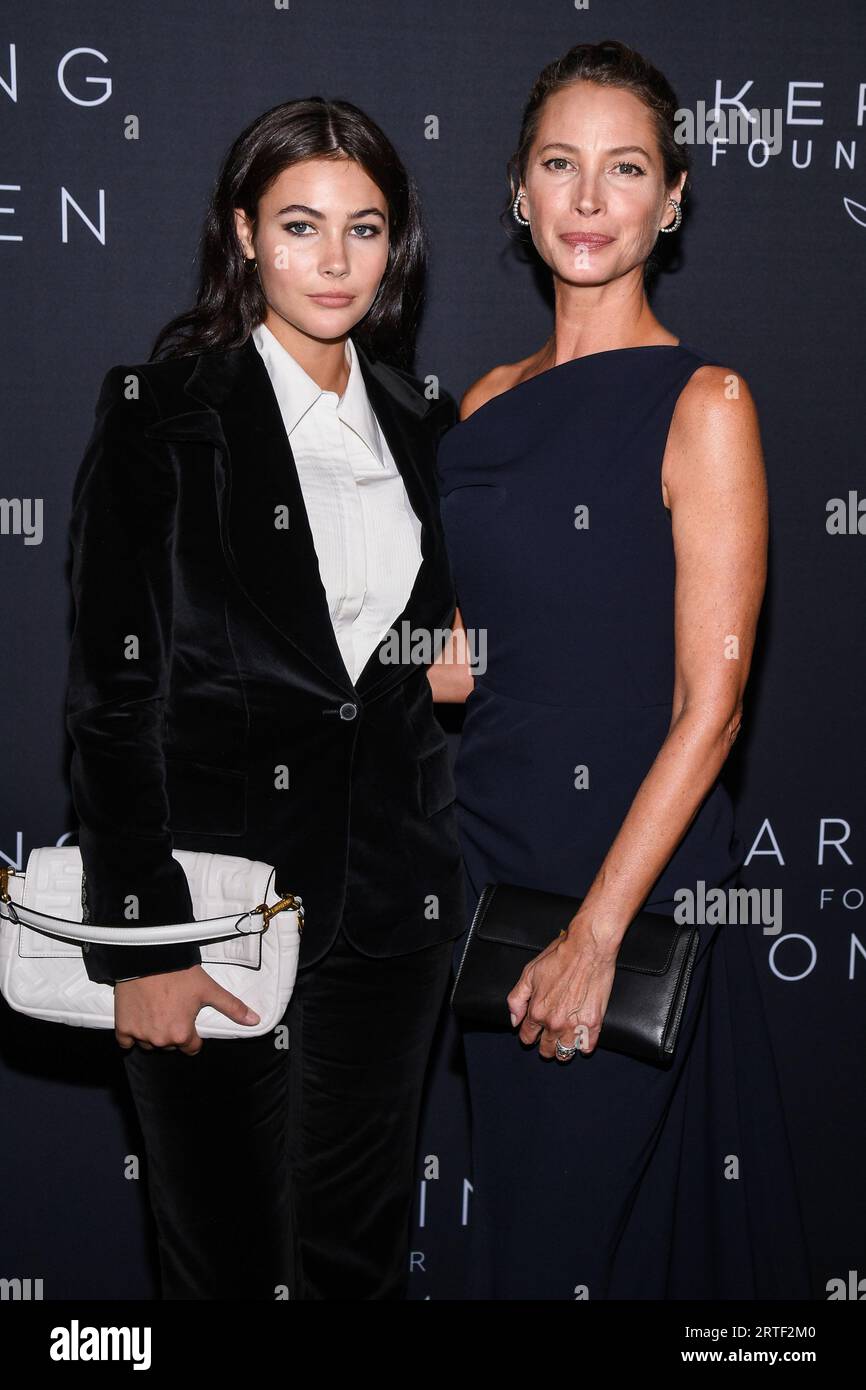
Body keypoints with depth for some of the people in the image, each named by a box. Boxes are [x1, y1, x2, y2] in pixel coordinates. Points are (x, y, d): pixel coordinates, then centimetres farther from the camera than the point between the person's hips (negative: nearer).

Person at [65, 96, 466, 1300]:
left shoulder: (420, 422, 9)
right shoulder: (166, 411, -7)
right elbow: (112, 690, -11)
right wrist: (140, 942, -15)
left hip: (388, 906, 5)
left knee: (359, 1252, 15)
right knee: (223, 1257, 10)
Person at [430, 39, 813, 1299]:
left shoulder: (702, 402, -10)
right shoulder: (493, 400, 8)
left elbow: (710, 703, -14)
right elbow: (466, 659, 12)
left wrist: (598, 931, -18)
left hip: (635, 860, -5)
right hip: (496, 841, 6)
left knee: (586, 1216, 7)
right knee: (513, 1186, 17)